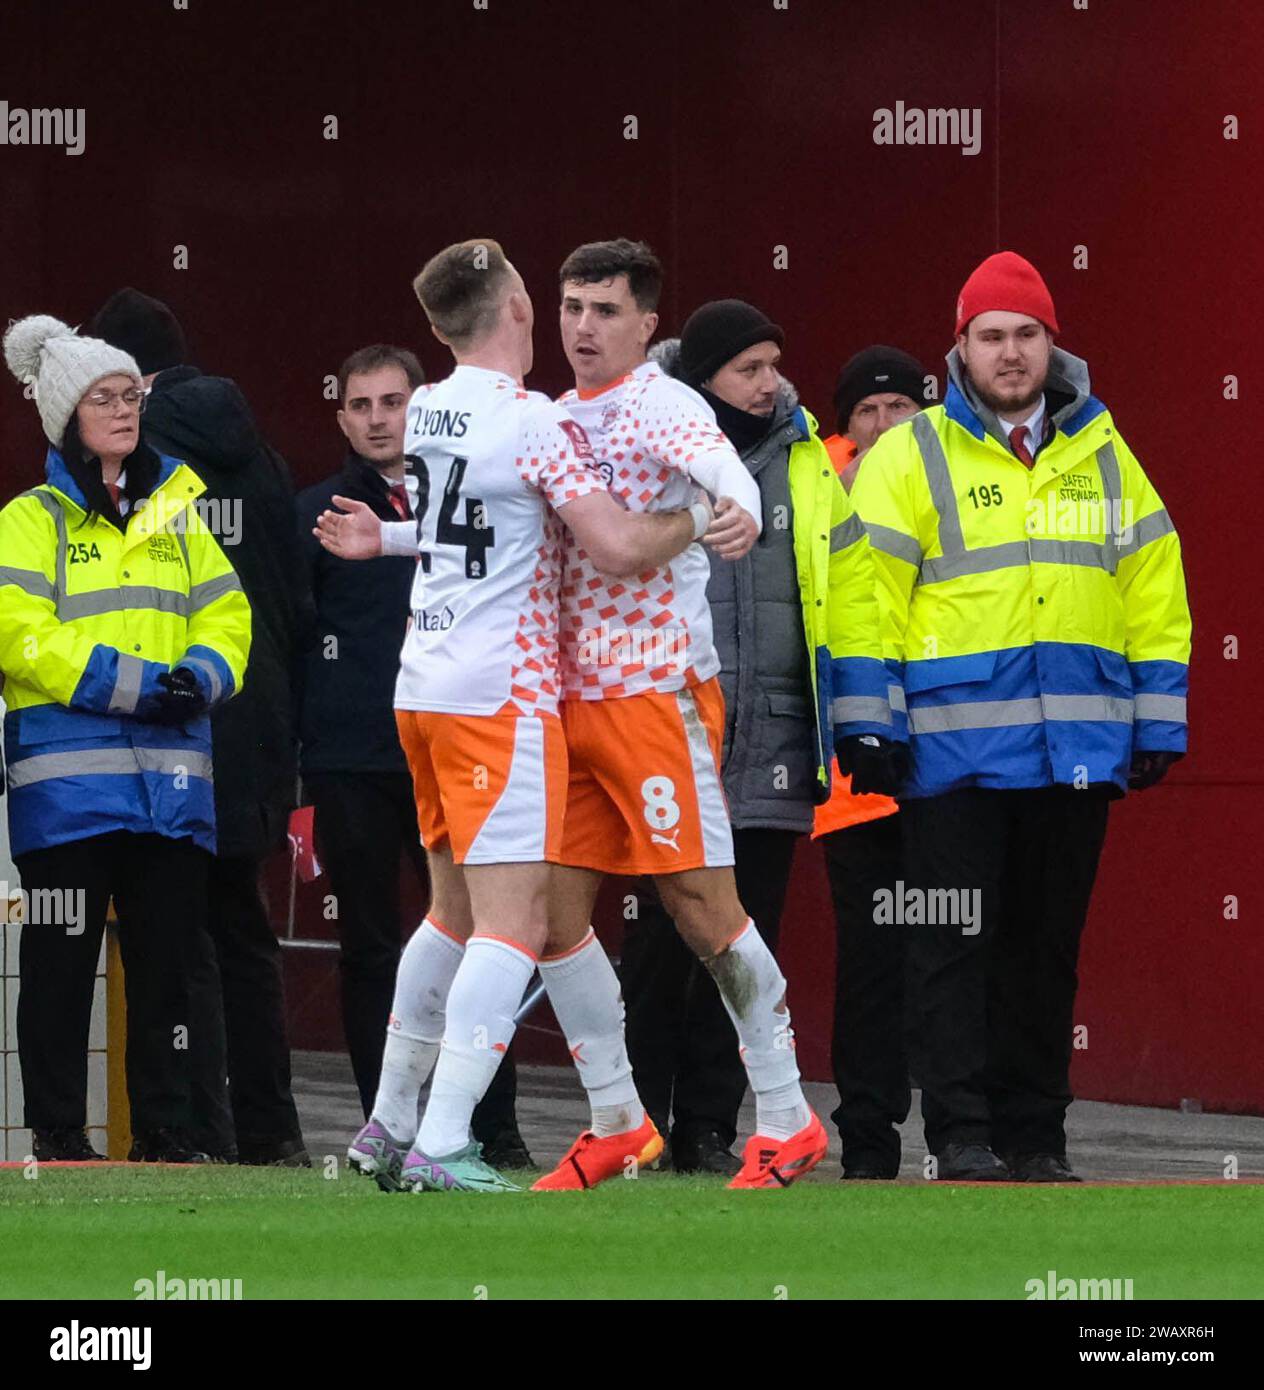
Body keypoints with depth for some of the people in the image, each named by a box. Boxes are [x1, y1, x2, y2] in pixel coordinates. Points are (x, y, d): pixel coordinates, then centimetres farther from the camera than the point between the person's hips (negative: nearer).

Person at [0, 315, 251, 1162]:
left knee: (167, 957, 6)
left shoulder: (176, 515, 18)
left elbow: (226, 615, 13)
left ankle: (166, 1132, 11)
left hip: (171, 773, 5)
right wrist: (142, 685, -17)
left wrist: (201, 677, -10)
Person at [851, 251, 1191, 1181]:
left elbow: (1154, 592, 14)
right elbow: (863, 594, -4)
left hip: (1076, 748, 4)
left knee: (1047, 946, 9)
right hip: (955, 747, -4)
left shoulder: (1102, 454, 12)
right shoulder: (912, 457, 0)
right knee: (955, 945, -5)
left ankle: (1036, 1136, 14)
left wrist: (1158, 721, 9)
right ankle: (964, 1135, -2)